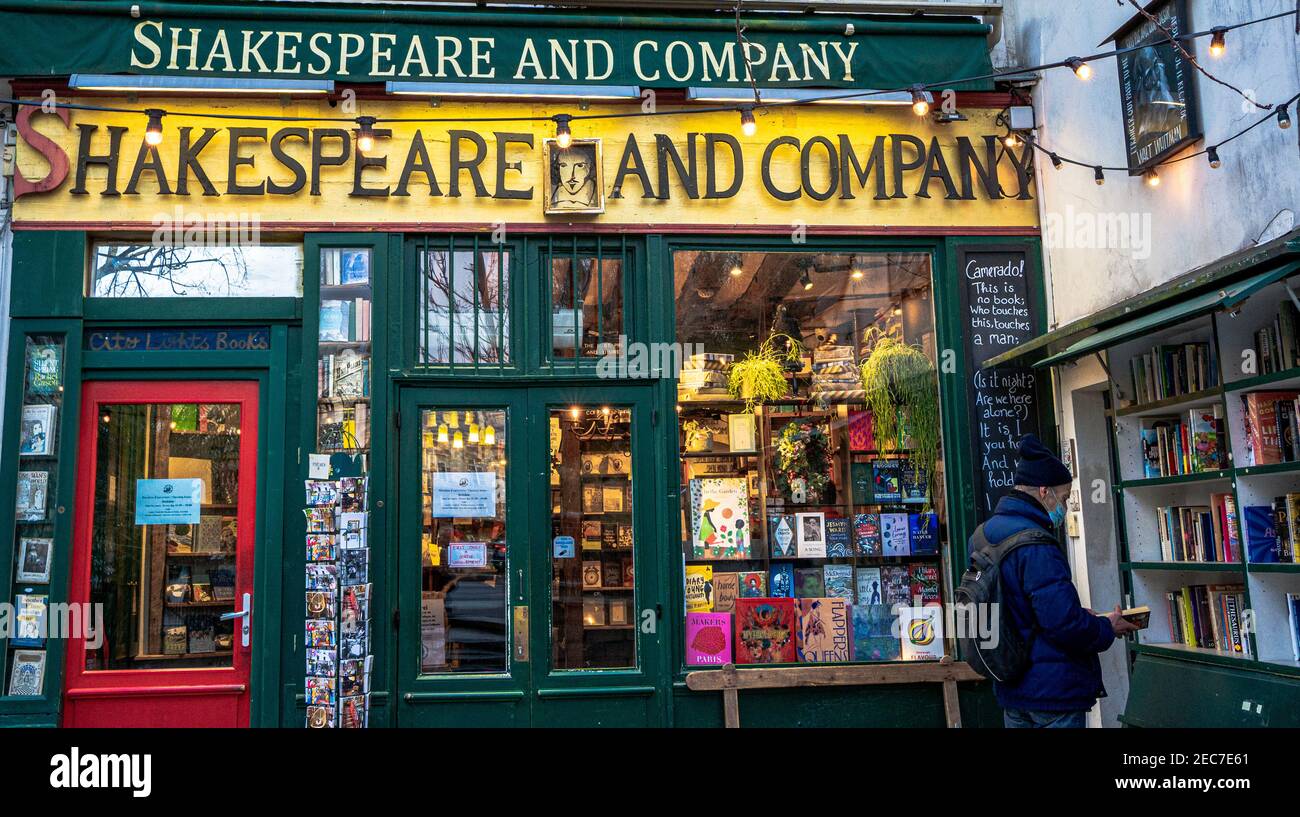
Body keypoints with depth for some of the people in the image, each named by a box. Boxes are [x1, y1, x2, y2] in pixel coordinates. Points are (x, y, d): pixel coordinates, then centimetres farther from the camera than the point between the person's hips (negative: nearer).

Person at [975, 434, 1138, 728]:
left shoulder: (986, 533, 6)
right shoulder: (1037, 548, -24)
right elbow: (1064, 624, -26)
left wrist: (1079, 613, 14)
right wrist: (1106, 628, -7)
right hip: (1053, 690, -9)